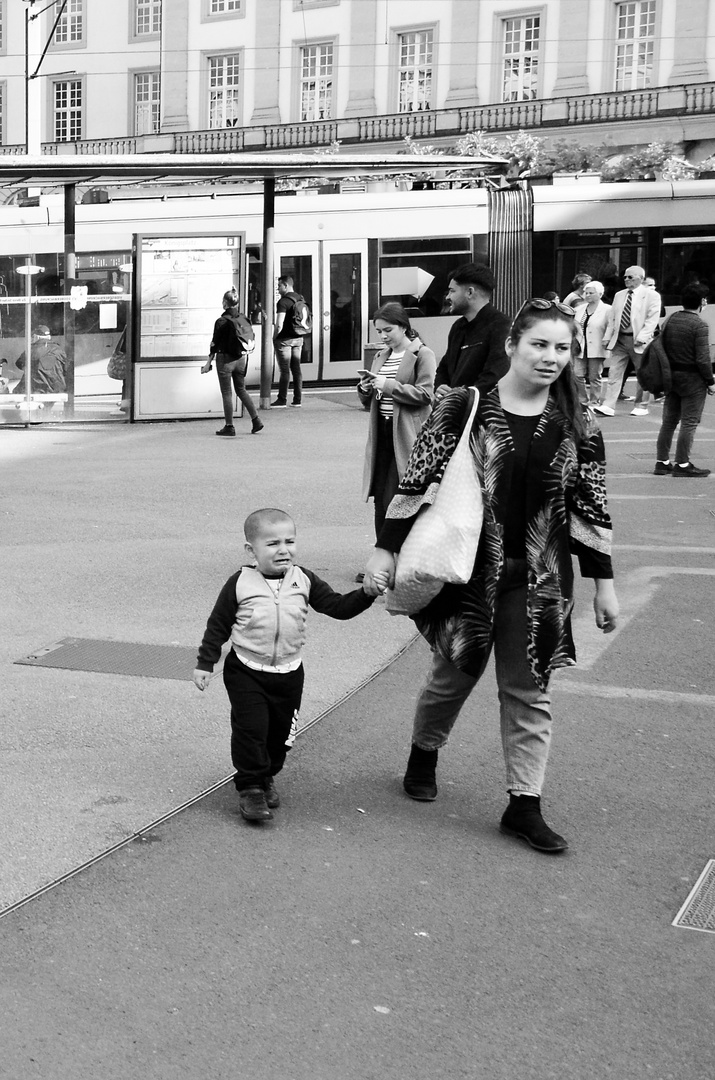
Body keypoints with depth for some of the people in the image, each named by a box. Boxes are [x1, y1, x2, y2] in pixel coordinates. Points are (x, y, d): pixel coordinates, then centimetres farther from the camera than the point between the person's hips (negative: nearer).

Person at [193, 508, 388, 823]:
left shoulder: (304, 580, -1)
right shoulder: (240, 583, -9)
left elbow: (338, 607, -1)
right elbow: (218, 625, -2)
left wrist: (366, 593, -17)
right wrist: (205, 664, -2)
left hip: (289, 673, 3)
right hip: (245, 671, -3)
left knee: (280, 731, 11)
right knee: (250, 728, -10)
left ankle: (266, 778, 33)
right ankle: (250, 787, 3)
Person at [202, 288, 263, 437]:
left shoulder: (221, 321, -13)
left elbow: (215, 343, -10)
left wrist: (209, 362, -4)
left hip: (225, 359, -5)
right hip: (241, 358, 5)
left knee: (227, 393, 3)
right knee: (241, 390, 16)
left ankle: (229, 427, 5)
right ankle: (256, 421, 8)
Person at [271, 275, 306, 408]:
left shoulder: (283, 302, -15)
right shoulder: (301, 299, 10)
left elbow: (279, 325, -21)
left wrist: (274, 337, -8)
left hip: (284, 339, -7)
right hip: (298, 339, 7)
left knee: (284, 370, -4)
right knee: (296, 369, 9)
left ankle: (282, 400, -1)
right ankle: (297, 400, 10)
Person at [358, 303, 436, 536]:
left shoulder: (422, 355, -3)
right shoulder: (381, 357, 18)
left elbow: (425, 394, -14)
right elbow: (369, 401, 22)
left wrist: (389, 385, -18)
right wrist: (365, 390, -1)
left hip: (407, 436, -7)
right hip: (382, 433, 7)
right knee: (381, 501, 7)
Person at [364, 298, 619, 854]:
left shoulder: (577, 424, 0)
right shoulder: (464, 407, -8)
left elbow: (591, 506, 5)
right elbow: (417, 480, -5)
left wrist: (604, 582, 5)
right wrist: (387, 549, -8)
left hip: (540, 577, 2)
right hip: (468, 568, -2)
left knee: (529, 689, 7)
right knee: (454, 674, 13)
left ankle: (525, 805, 17)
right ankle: (424, 755, 41)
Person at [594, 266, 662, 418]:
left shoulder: (651, 295, -2)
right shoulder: (619, 295, 15)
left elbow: (652, 320, -10)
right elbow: (612, 318, 17)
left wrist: (641, 337, -20)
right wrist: (607, 337, 7)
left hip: (638, 341, -4)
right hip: (619, 340, 4)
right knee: (614, 372, -4)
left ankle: (641, 406, 15)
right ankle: (608, 406, -8)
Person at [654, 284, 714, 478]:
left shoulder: (670, 320, 5)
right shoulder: (699, 325, -16)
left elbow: (662, 348, 10)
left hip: (671, 375, 7)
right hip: (692, 378, -7)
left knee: (669, 420, 12)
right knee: (689, 422, -1)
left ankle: (662, 462, 16)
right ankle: (682, 464, 0)